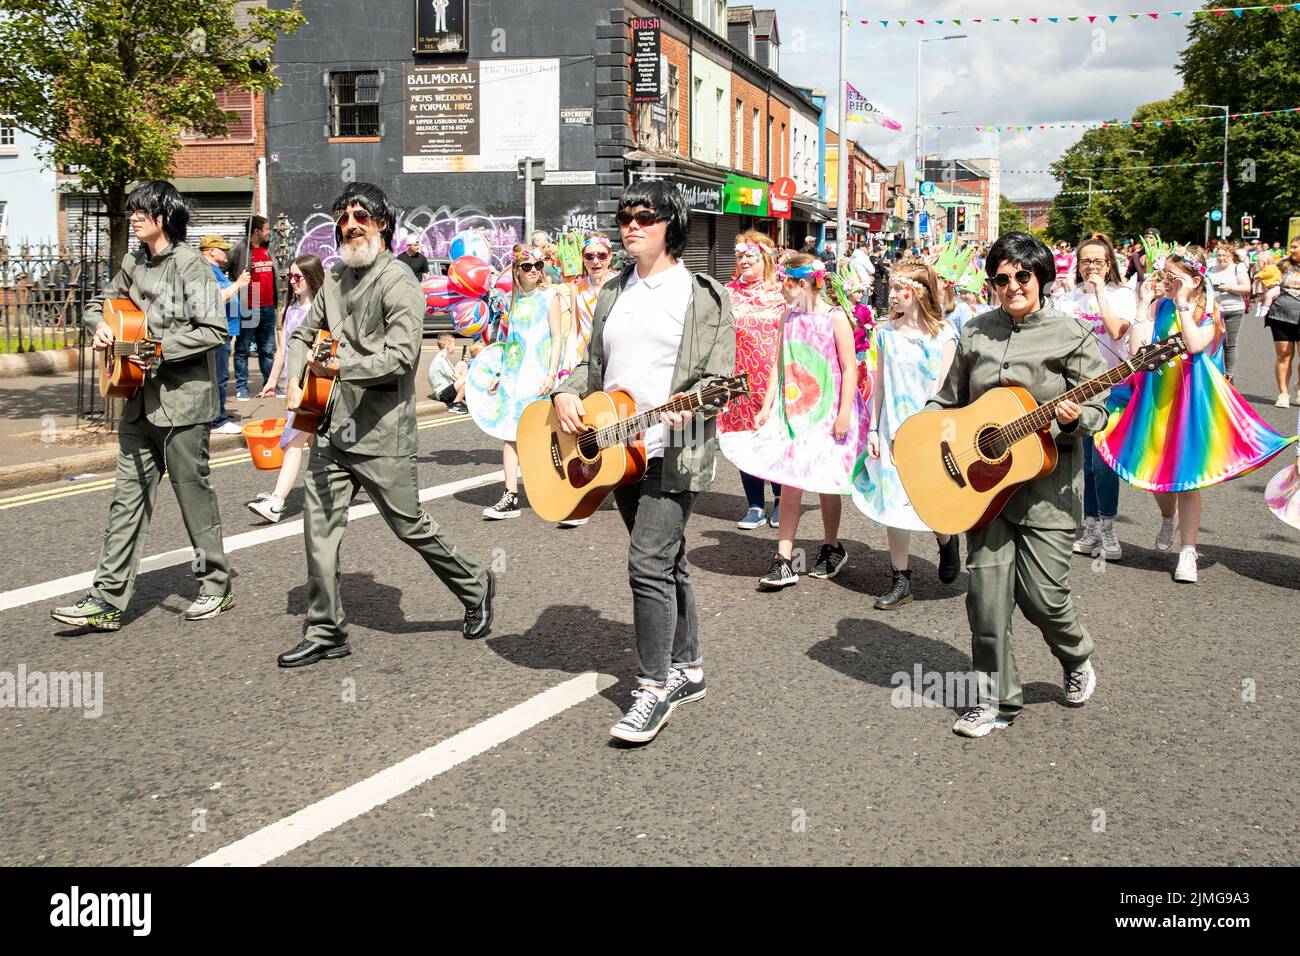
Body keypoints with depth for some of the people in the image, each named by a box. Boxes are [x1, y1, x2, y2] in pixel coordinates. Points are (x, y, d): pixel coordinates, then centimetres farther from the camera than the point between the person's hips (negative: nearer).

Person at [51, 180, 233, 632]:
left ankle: (216, 586, 19)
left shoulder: (190, 265, -10)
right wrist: (101, 324, 4)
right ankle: (108, 600, 5)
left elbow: (215, 330, -17)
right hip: (140, 400, 7)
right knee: (128, 496, 4)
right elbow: (99, 303, 26)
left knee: (194, 493, 3)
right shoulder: (134, 264, 13)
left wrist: (159, 348, -22)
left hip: (184, 398, -7)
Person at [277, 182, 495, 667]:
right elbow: (303, 334, 26)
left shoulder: (397, 281, -9)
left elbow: (401, 355, -19)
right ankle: (325, 633, 14)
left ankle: (475, 587, 27)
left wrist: (343, 367, -28)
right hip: (334, 427, 7)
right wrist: (295, 381, 8)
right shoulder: (335, 280, 15)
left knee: (410, 526, 4)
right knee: (319, 527, 4)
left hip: (381, 433, -7)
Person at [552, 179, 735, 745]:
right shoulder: (614, 293, 16)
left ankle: (654, 688, -5)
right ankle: (688, 668, 26)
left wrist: (687, 403, -27)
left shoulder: (704, 296, -4)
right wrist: (566, 393, 1)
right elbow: (595, 364, 20)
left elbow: (720, 377, -8)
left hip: (675, 451, -7)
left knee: (649, 563, -14)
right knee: (667, 563, 15)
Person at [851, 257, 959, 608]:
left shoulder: (943, 334, -5)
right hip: (892, 431, 3)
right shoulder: (886, 333, 5)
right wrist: (873, 429, 5)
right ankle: (900, 581, 13)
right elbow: (880, 385, 9)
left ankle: (947, 541, 32)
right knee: (893, 502, 3)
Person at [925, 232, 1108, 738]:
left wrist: (1074, 418, -24)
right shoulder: (976, 332, 9)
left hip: (1047, 483, -3)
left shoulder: (1072, 335, -3)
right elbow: (950, 399, 17)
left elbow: (1096, 410, -2)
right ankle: (996, 697, 12)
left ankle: (1077, 658, 29)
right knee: (986, 591, -1)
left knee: (1041, 594, -4)